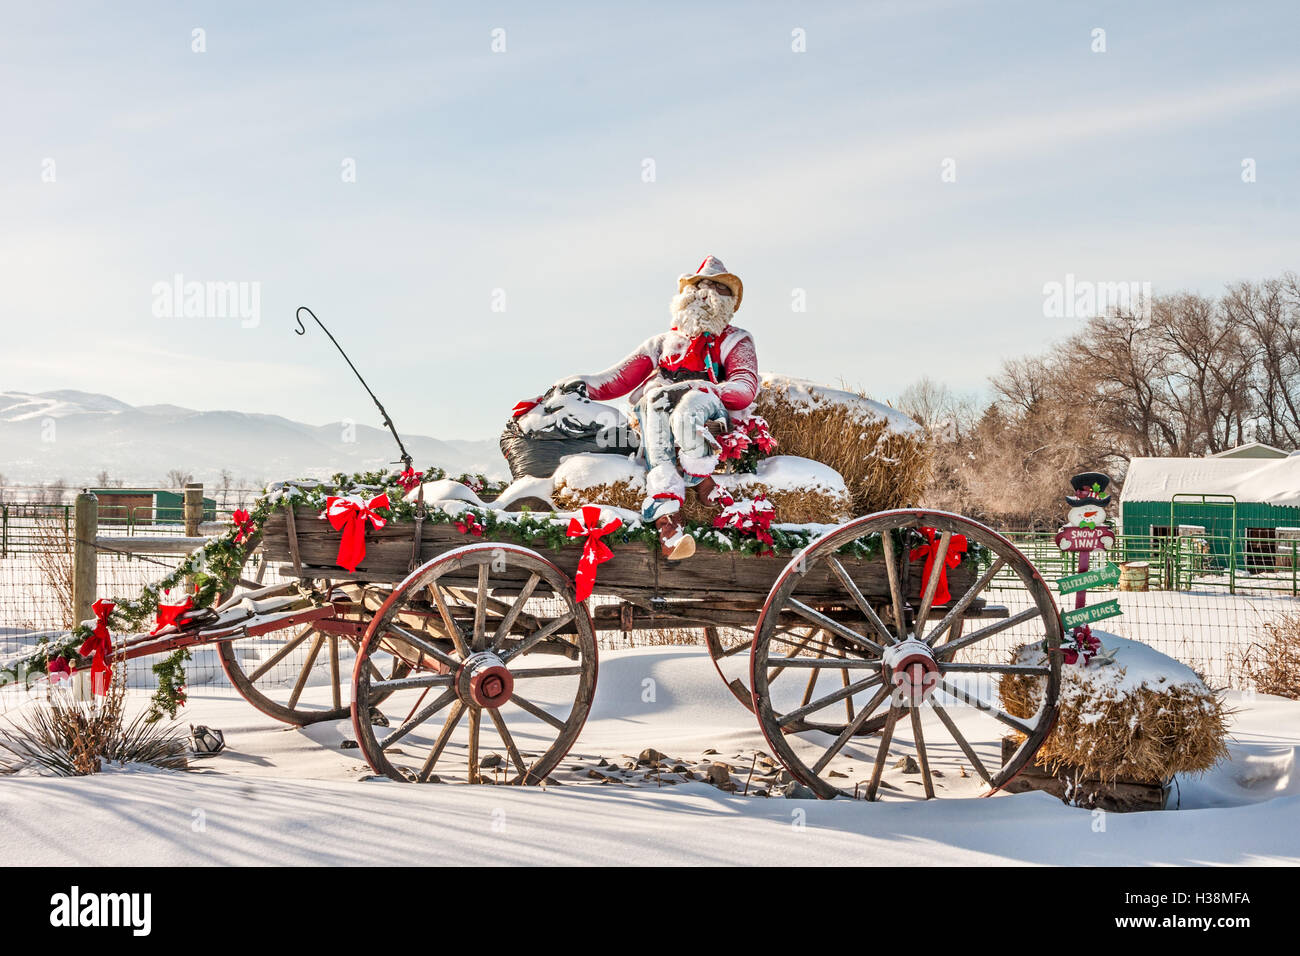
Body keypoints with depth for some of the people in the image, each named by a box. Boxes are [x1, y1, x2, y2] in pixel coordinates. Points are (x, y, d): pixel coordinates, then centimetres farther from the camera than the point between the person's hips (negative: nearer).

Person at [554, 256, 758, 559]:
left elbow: (746, 389, 3)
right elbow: (620, 378, 24)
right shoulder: (662, 343, 35)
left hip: (712, 413, -2)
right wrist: (585, 384, 1)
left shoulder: (736, 341, 24)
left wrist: (692, 389, -14)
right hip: (655, 405, 2)